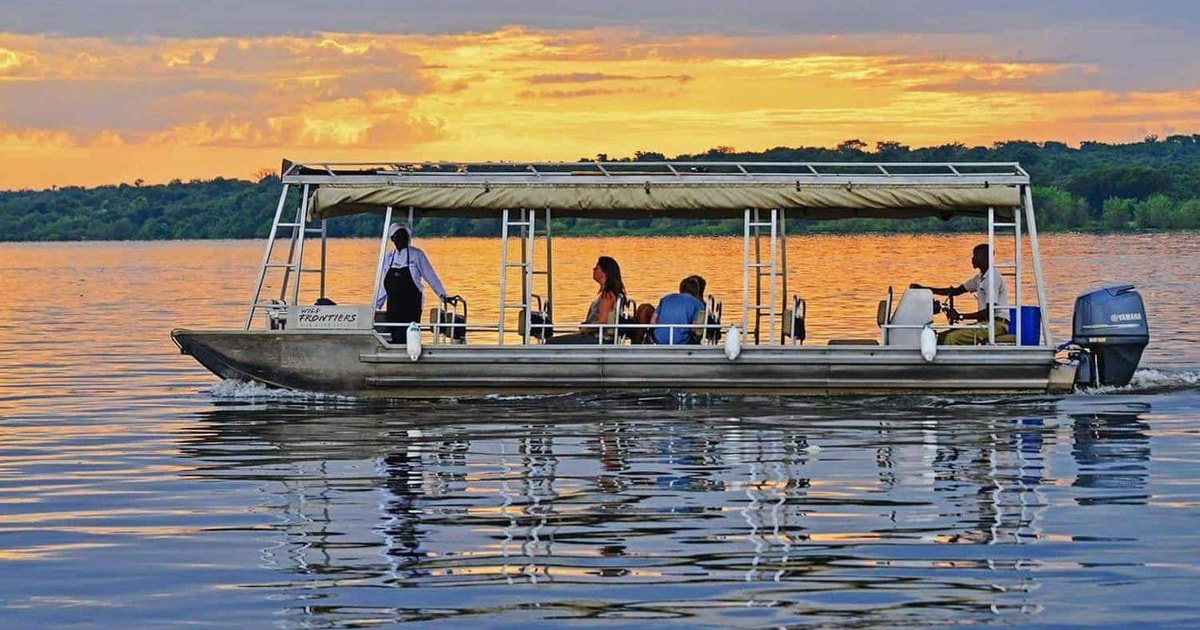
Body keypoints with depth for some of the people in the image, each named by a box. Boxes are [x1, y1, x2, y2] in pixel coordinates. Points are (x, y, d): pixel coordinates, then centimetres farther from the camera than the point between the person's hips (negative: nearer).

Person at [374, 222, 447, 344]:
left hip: (411, 305, -4)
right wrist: (376, 306, 18)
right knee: (395, 337, 1)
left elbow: (431, 277, 3)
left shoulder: (417, 255, 1)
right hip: (393, 305, 4)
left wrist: (442, 295, -5)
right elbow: (384, 285, 19)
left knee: (406, 337, -15)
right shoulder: (388, 257, 13)